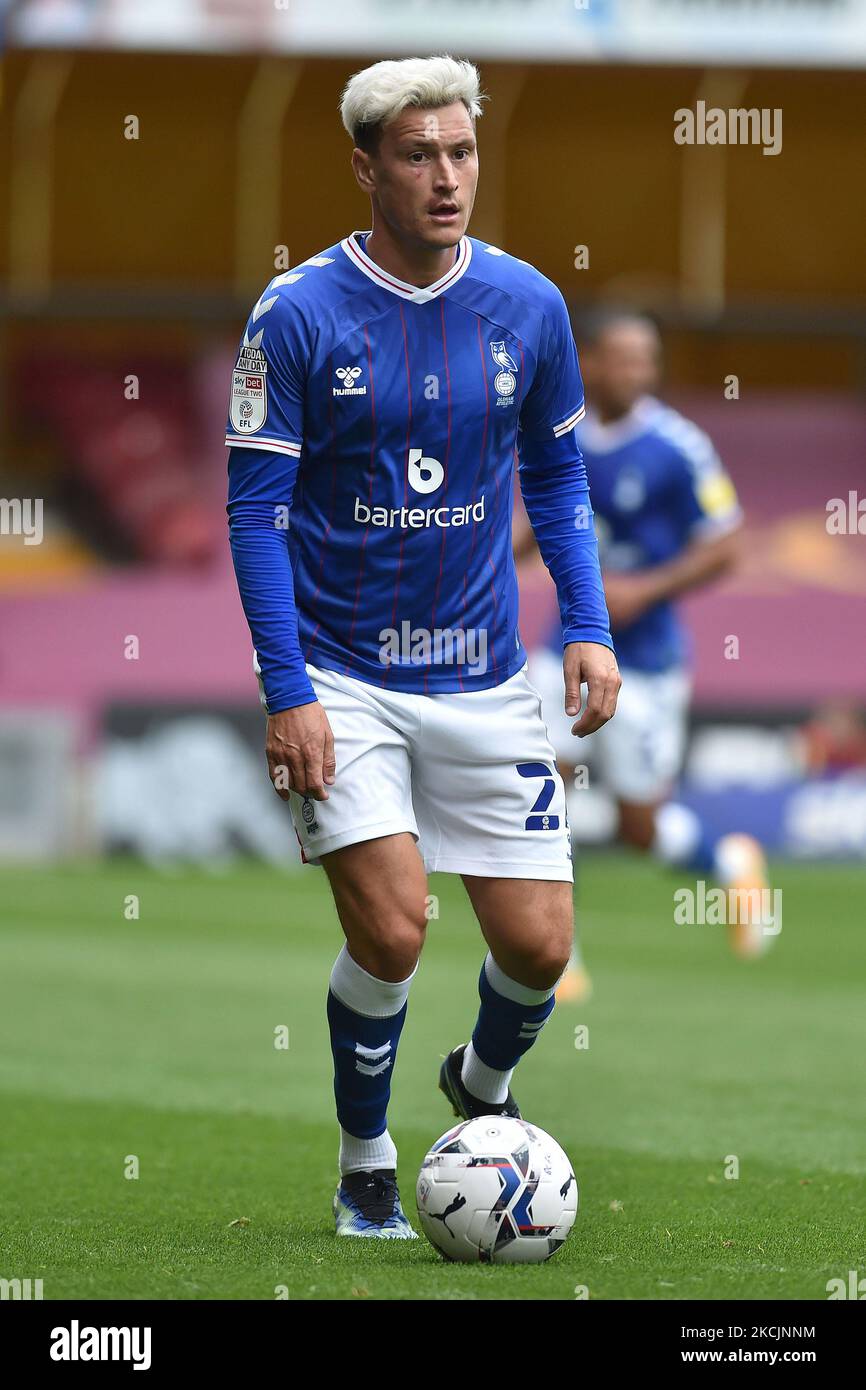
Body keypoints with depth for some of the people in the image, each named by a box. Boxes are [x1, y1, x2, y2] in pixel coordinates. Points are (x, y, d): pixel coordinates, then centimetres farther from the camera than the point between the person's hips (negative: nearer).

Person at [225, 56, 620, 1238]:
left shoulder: (528, 306, 0)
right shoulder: (298, 316, -10)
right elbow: (255, 508, -7)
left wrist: (588, 626, 0)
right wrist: (286, 693, -13)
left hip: (483, 677, 3)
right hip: (340, 675, -3)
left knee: (538, 944, 0)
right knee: (392, 929, -16)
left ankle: (482, 1085, 35)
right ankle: (366, 1170, 8)